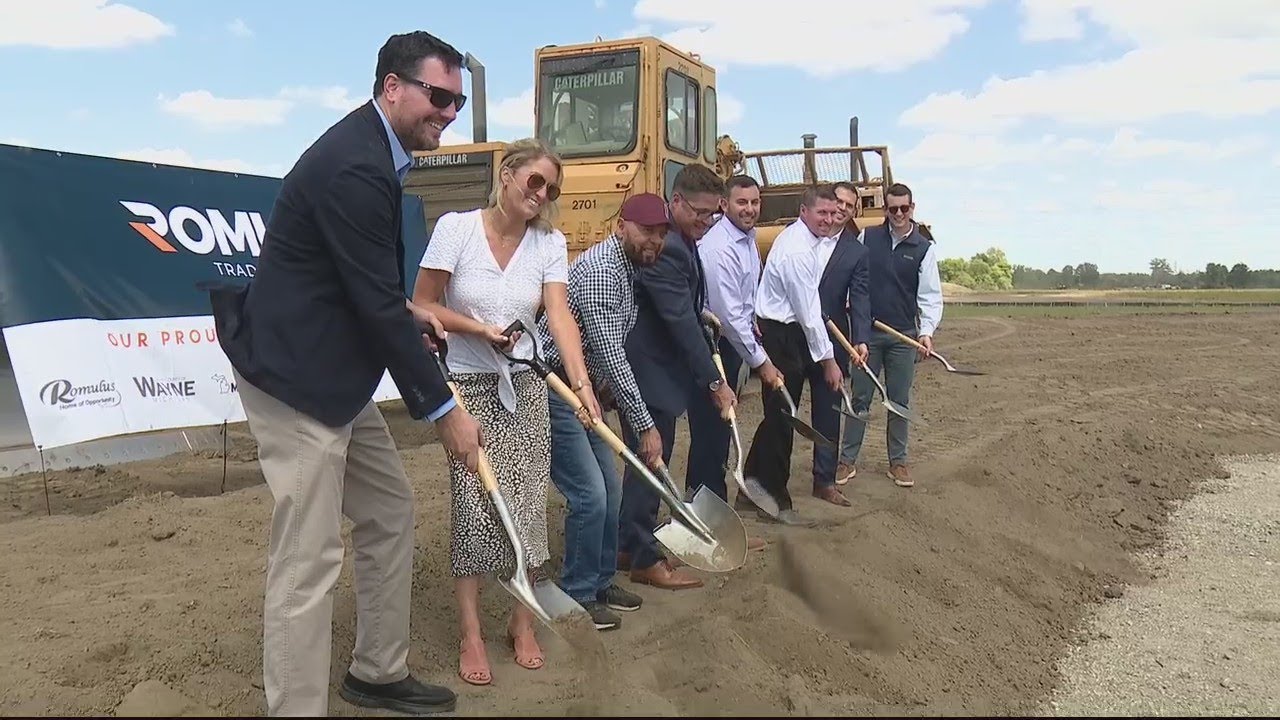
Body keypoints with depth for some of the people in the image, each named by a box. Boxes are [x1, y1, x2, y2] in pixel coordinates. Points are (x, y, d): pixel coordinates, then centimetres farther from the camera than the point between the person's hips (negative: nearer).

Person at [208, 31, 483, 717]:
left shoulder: (370, 149, 10)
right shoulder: (354, 166, -22)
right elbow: (377, 306, -23)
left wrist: (405, 307, 7)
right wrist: (443, 409, -16)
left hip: (333, 375, 11)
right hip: (294, 378, -11)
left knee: (390, 514, 17)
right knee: (309, 561, -6)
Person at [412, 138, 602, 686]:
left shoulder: (550, 242, -1)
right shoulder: (456, 228, -9)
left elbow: (560, 315, -13)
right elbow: (423, 305, -5)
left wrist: (581, 383, -26)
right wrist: (479, 328, -19)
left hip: (525, 388, 3)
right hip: (468, 387, -3)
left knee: (527, 503, 5)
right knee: (473, 505, -2)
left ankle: (522, 622, 23)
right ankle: (471, 634, 11)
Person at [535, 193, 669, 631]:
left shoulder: (630, 270, 11)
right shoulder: (600, 270, -22)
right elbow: (609, 354, -26)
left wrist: (608, 386, 4)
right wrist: (645, 425, -25)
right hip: (553, 390, -10)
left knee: (610, 488, 13)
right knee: (589, 495, -9)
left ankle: (601, 582, 27)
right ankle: (577, 596, 7)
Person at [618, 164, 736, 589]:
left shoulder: (679, 240, 10)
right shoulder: (665, 248, -23)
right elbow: (682, 323, -25)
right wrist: (714, 383, -22)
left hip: (656, 368, 11)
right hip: (651, 373, -11)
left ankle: (631, 545, 29)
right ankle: (644, 560, 10)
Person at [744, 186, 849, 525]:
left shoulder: (814, 240, 10)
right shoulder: (796, 251, -21)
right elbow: (808, 312, -19)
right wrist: (828, 359, -15)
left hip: (792, 331, 10)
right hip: (780, 335, -10)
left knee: (780, 414, 15)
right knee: (780, 415, -2)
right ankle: (774, 500, 9)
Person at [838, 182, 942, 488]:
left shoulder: (924, 248, -1)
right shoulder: (867, 237, 1)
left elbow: (931, 295, -4)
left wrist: (926, 331, -19)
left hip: (904, 336, 0)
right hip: (867, 332, 0)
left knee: (900, 401, 8)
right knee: (860, 398, 5)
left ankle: (898, 461, 20)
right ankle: (848, 460, 13)